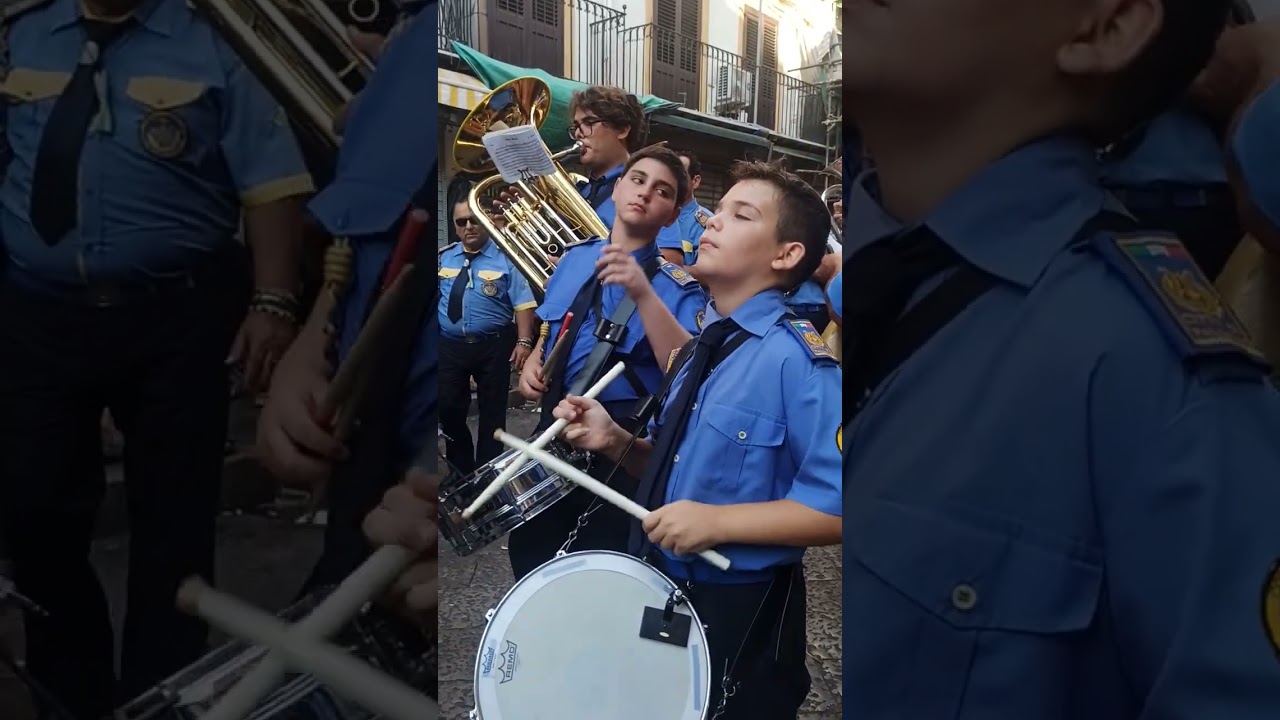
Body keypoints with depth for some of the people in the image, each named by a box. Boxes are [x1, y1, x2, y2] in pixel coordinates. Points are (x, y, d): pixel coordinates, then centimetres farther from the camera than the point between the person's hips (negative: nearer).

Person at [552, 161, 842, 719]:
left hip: (740, 613, -8)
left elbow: (841, 505, -25)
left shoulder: (799, 359, -20)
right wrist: (617, 443, -2)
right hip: (662, 591, 8)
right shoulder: (703, 347, 6)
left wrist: (720, 521, -28)